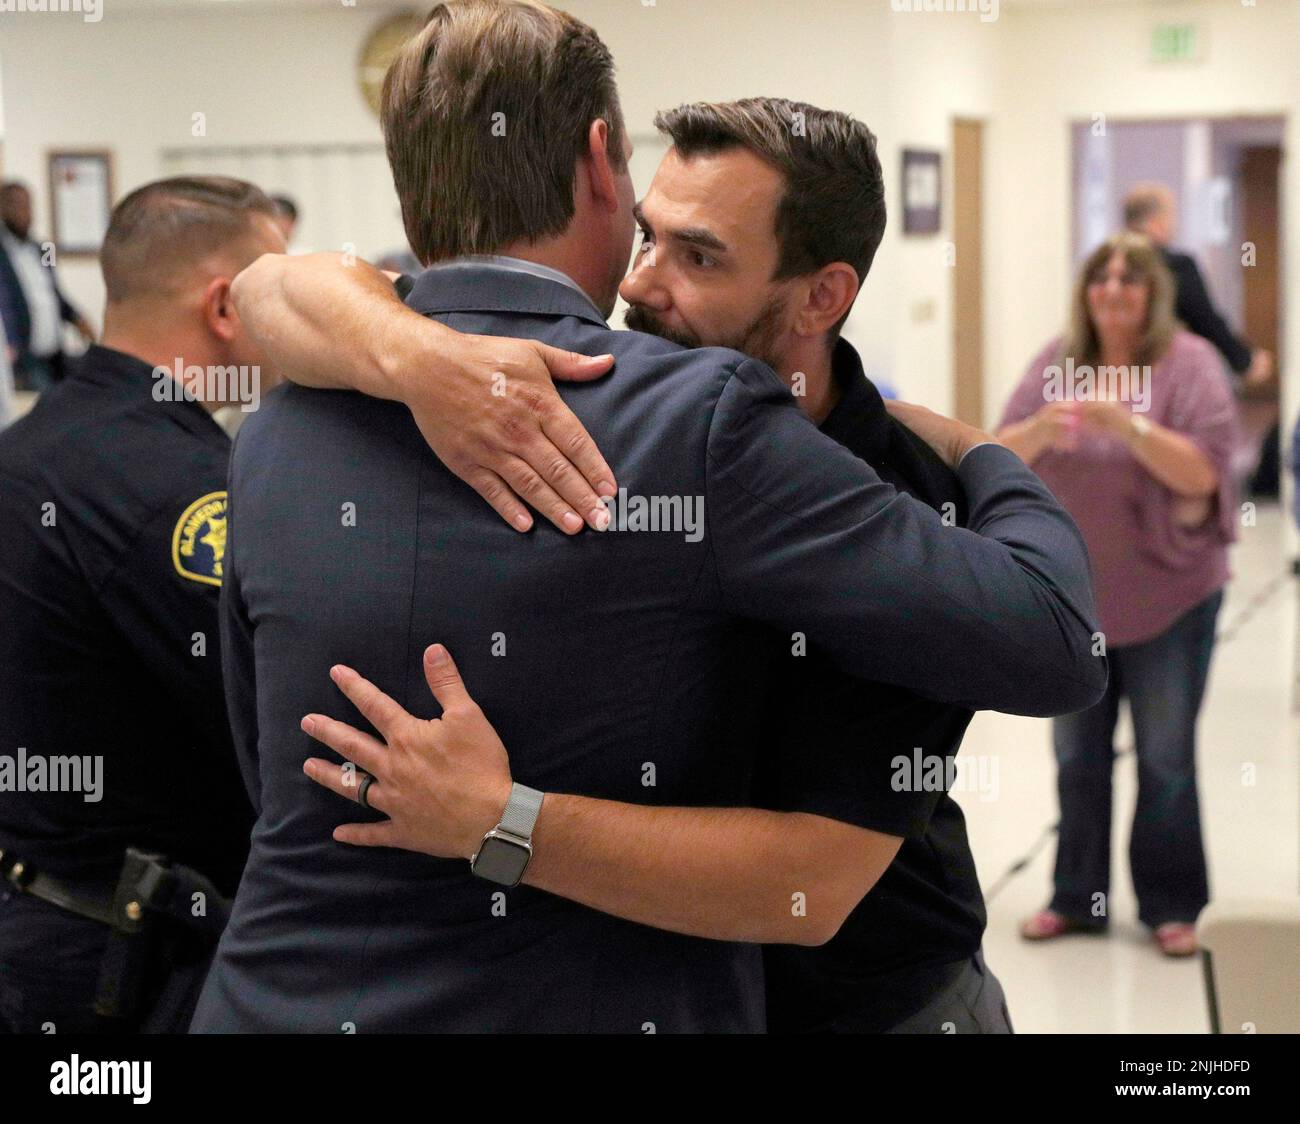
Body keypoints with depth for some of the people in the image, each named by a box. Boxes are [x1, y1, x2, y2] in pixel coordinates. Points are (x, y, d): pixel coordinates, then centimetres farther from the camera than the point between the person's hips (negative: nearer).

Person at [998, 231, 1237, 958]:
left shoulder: (1189, 363, -9)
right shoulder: (1059, 362, 2)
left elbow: (1203, 470, -16)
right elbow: (1002, 456, -1)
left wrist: (1128, 423, -28)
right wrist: (1039, 430, -23)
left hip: (1167, 596, -4)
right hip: (1073, 593, 4)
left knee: (1166, 759, 5)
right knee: (1077, 755, 12)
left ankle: (1172, 904, 16)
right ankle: (1077, 897, 24)